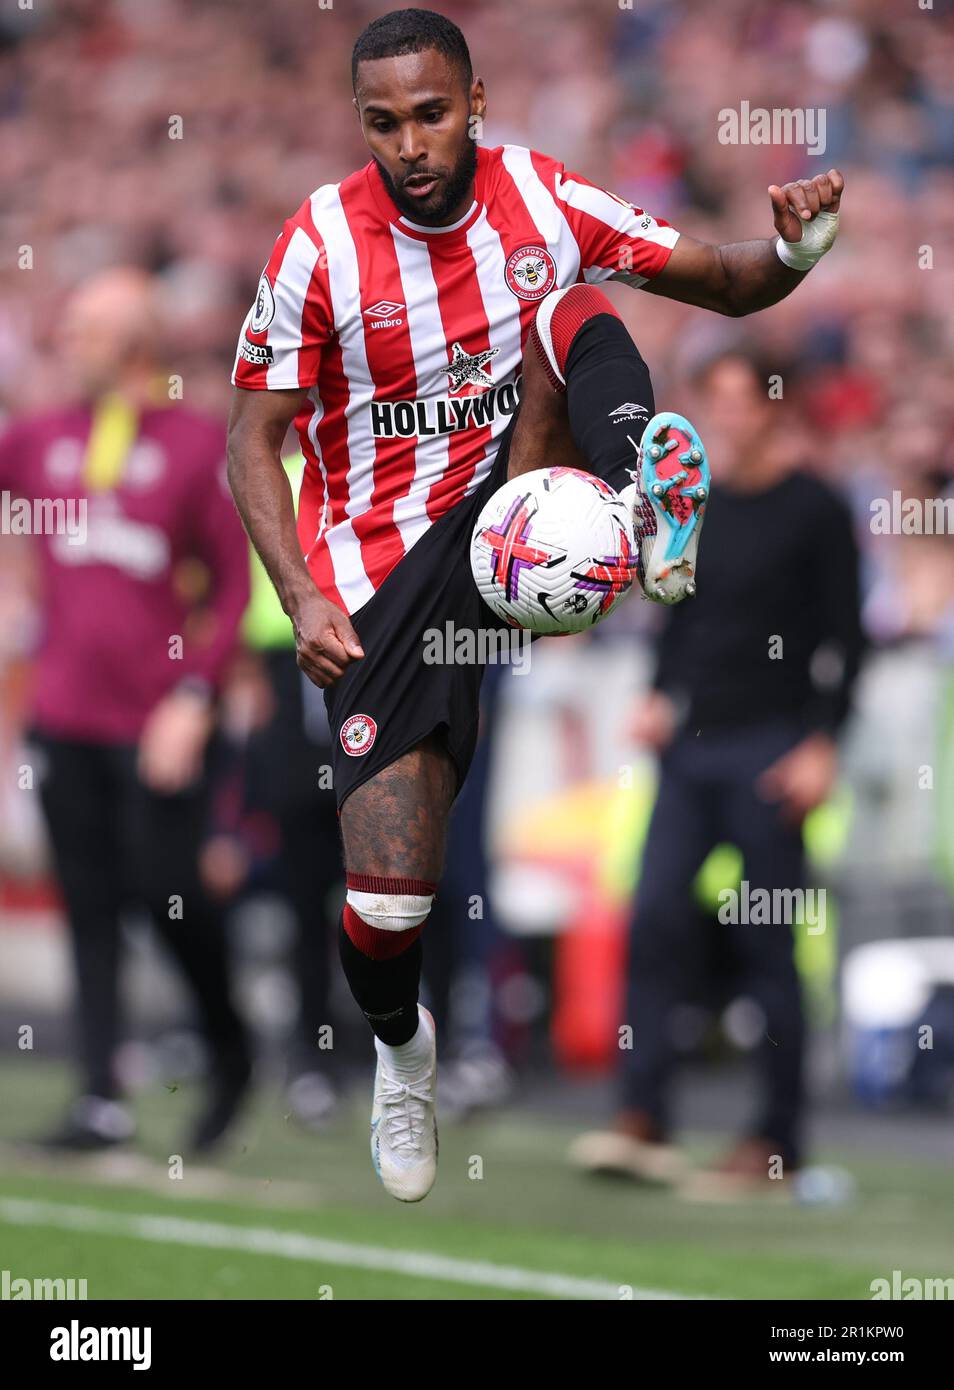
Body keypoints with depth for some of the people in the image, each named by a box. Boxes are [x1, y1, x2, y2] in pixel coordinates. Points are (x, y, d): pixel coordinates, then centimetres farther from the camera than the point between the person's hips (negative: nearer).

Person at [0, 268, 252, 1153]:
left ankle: (230, 1055, 20)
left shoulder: (198, 446, -3)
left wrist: (195, 697, -10)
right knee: (89, 907, 4)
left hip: (156, 724, -4)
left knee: (168, 893, -5)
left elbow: (235, 581, -3)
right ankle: (102, 1100, 6)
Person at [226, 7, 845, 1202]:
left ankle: (648, 511, -47)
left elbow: (723, 285, 5)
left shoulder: (541, 200, -2)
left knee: (579, 317, -23)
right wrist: (305, 602, -17)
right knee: (387, 899, -14)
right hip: (383, 566, -2)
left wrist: (792, 253, -18)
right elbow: (252, 440, -4)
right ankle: (398, 1048, 19)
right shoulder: (320, 247, -9)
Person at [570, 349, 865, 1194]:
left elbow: (846, 638, -7)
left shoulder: (815, 512, -4)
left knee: (768, 944, -3)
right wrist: (661, 696, 10)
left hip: (768, 753, -6)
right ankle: (643, 1119, -3)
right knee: (655, 919, -4)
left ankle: (778, 1139, 2)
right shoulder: (701, 504, 13)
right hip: (690, 744, 6)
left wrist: (823, 744, -14)